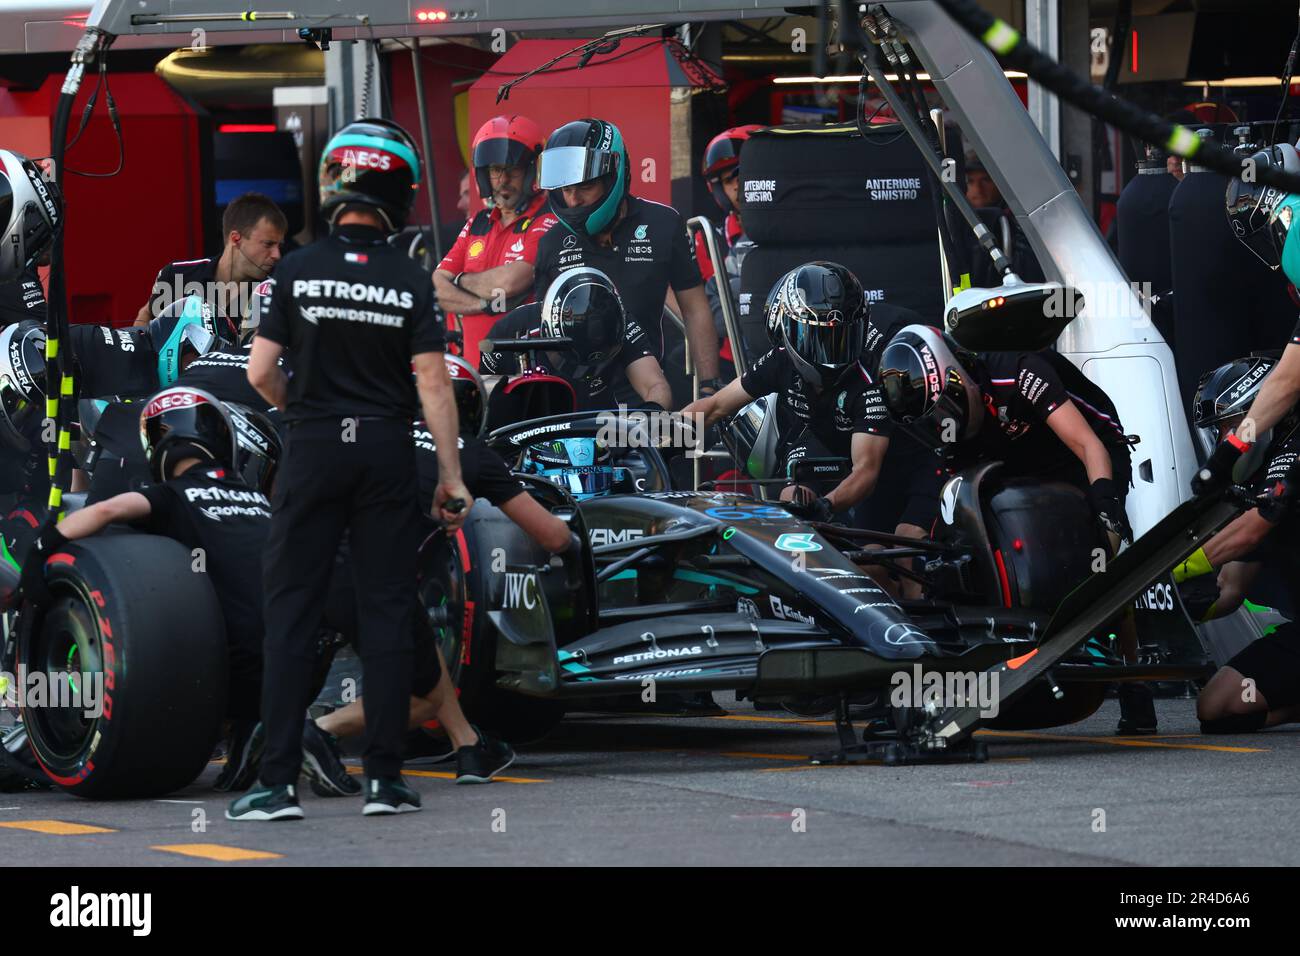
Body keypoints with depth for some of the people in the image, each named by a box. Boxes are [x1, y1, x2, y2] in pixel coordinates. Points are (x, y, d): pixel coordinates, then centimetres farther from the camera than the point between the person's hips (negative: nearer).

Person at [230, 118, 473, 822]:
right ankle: (384, 777, 5)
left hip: (314, 448, -1)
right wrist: (452, 475, 0)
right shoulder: (409, 282, -3)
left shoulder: (298, 270, -4)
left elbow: (261, 373, -4)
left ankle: (279, 782, -4)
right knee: (387, 611, 6)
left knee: (292, 611, 2)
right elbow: (433, 384, -6)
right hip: (388, 451, 1)